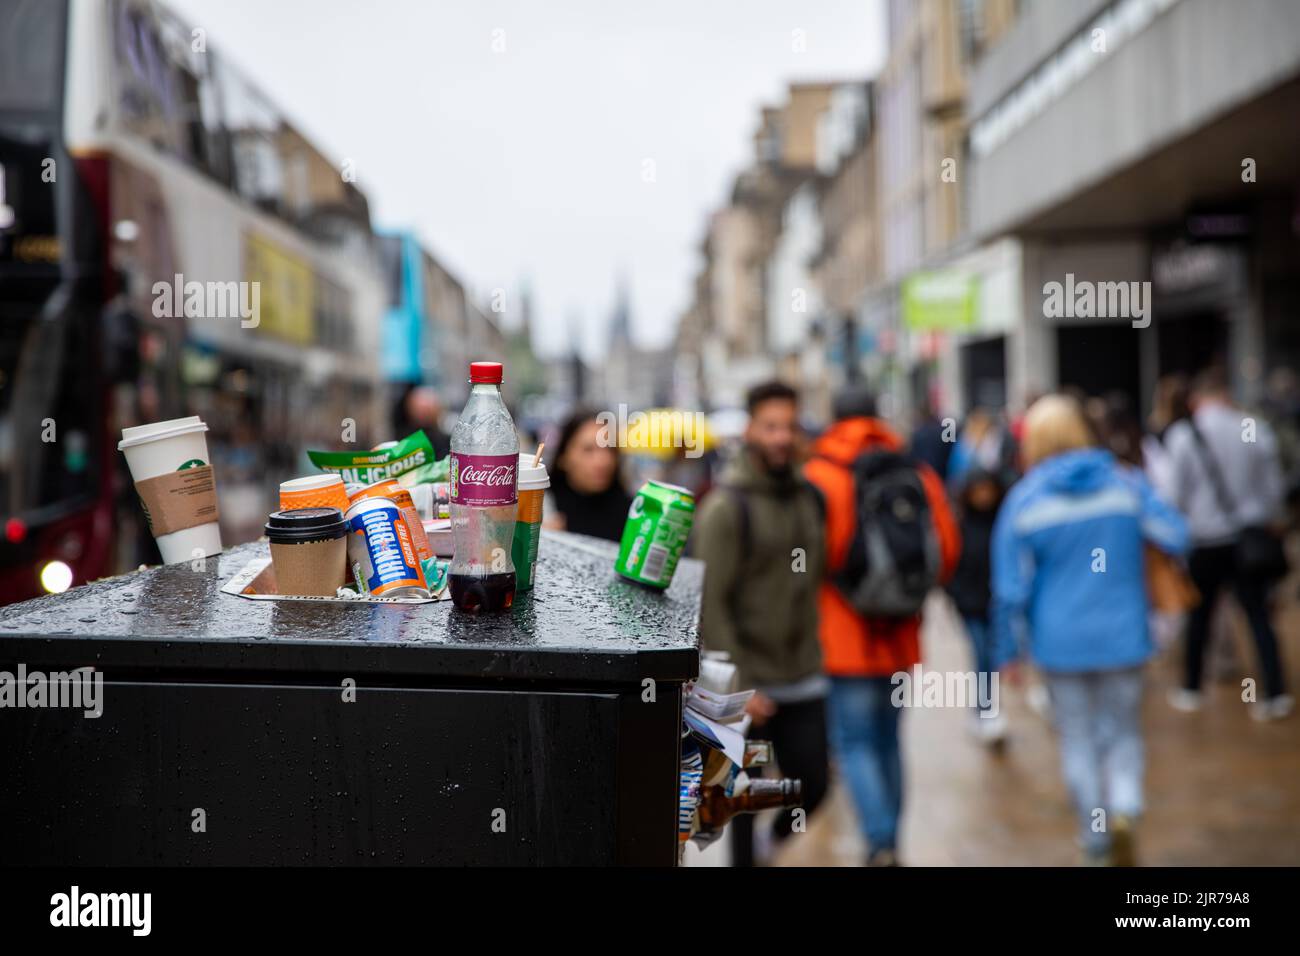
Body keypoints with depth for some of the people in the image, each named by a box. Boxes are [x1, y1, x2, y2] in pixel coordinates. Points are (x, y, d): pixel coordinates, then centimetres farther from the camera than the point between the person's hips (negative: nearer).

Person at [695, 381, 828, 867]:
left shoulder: (808, 497, 8)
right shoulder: (725, 506, -11)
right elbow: (710, 603, -14)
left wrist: (821, 655, 9)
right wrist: (737, 686, -17)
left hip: (804, 681, 5)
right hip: (747, 685, -5)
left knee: (812, 782, 9)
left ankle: (773, 844, 35)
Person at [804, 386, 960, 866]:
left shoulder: (820, 475, -10)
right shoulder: (917, 471, 4)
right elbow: (947, 547, 3)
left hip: (844, 634, -5)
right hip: (899, 636, 5)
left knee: (855, 744, -1)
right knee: (887, 739, 17)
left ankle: (880, 844, -13)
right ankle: (889, 843, 26)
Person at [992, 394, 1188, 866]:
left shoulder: (1023, 501, -6)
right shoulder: (1126, 484, -4)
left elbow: (1011, 588, -6)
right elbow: (1176, 536, -6)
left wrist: (1009, 651, 4)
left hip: (1059, 642, -1)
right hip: (1122, 637, 1)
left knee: (1078, 741, 13)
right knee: (1124, 733, 15)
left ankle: (1095, 843, 19)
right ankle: (1124, 808, -10)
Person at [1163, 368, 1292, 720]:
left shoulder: (1183, 434, -8)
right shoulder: (1257, 429, 0)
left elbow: (1178, 492, -6)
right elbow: (1274, 488, 6)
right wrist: (1267, 522, 21)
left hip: (1206, 539, -1)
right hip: (1250, 537, 2)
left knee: (1199, 615, 12)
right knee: (1258, 615, 5)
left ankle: (1191, 690, 22)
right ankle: (1275, 693, 3)